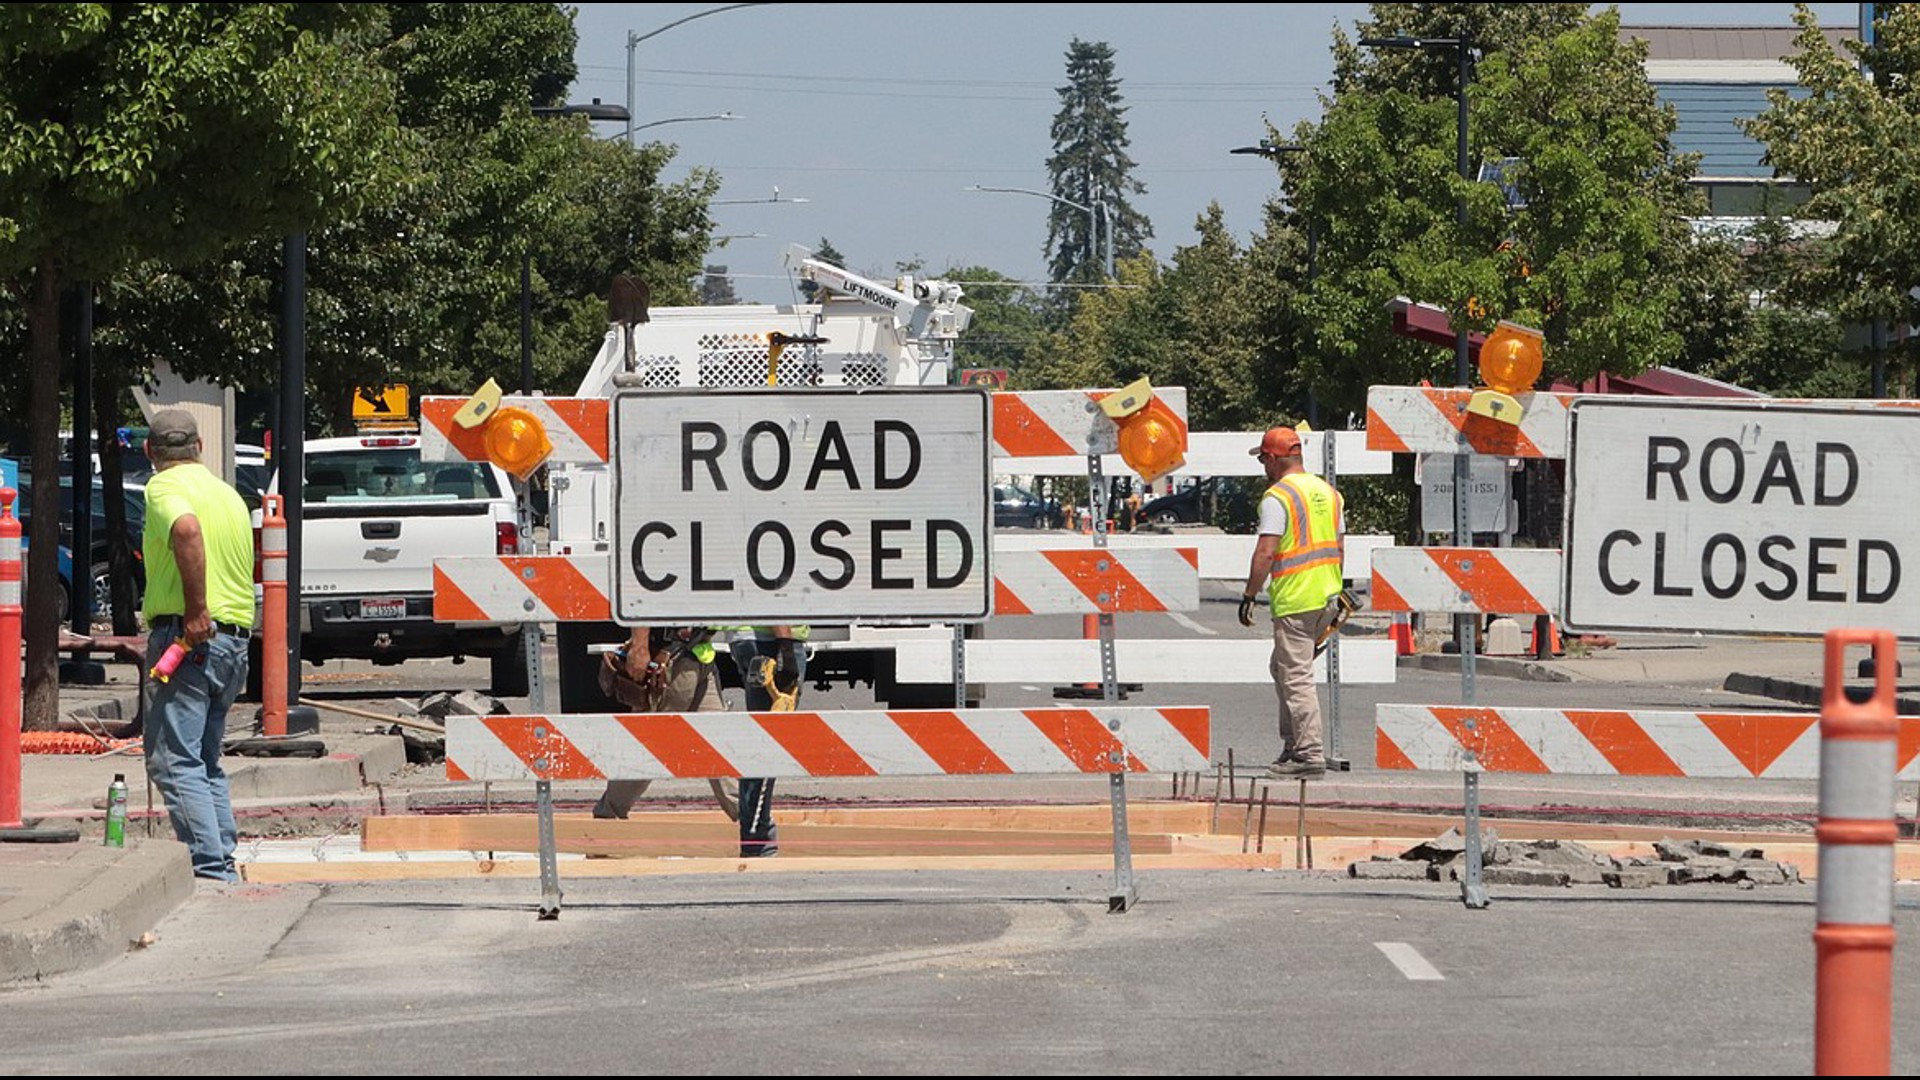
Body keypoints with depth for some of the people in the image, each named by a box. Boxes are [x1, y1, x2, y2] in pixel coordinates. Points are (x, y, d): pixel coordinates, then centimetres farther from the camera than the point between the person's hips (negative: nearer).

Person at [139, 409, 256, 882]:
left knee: (174, 761, -9)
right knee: (206, 761, 17)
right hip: (235, 638, 8)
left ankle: (210, 866, -18)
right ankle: (223, 863, 15)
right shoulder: (227, 492, 21)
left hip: (187, 633, -8)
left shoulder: (165, 486, -6)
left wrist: (196, 610, -26)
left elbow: (187, 529, -28)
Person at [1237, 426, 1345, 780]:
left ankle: (1310, 754, -9)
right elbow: (1339, 545, 17)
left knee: (1296, 676, -6)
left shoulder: (1277, 497, -12)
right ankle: (1293, 744, 19)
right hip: (1326, 597, 9)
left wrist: (1249, 596, -12)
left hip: (1294, 600, -9)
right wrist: (1336, 592, 24)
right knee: (1282, 668, 19)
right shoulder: (1327, 491, 13)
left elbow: (1266, 553, -17)